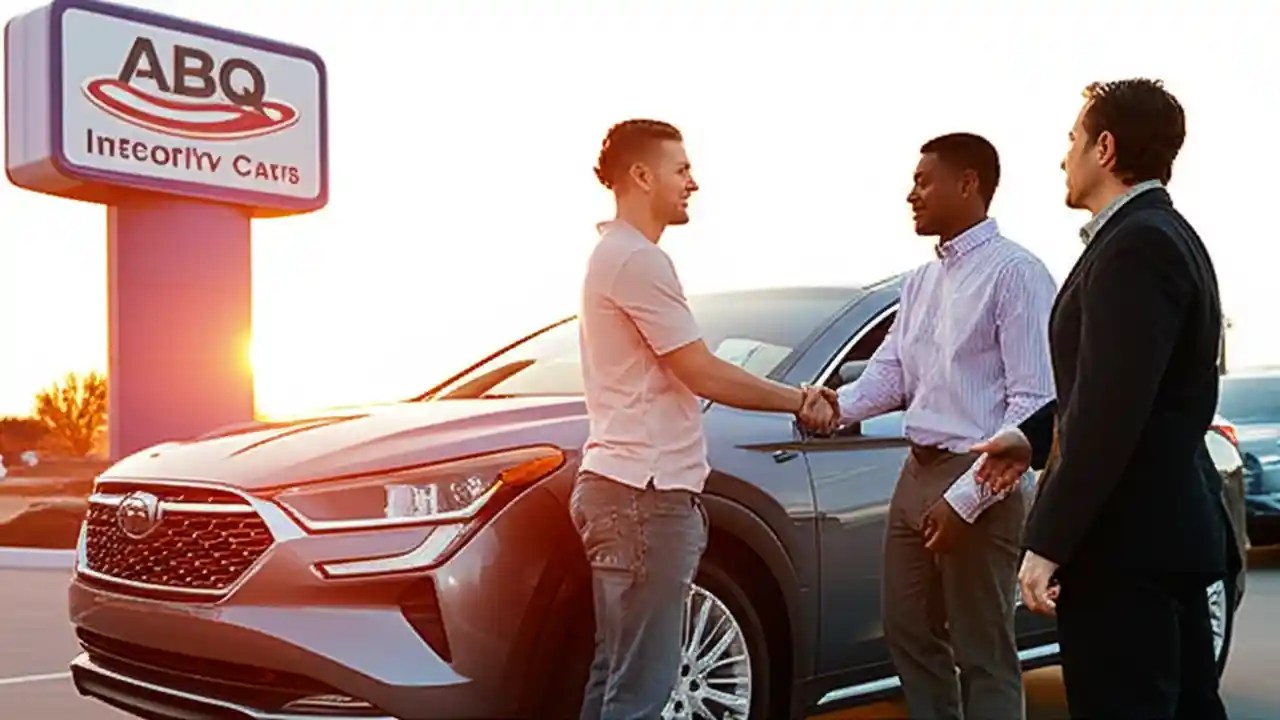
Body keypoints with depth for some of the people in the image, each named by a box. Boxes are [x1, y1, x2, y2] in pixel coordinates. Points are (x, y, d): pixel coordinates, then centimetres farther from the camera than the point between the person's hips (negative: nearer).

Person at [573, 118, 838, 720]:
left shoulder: (615, 253, 18)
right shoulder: (637, 259, -14)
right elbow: (704, 375, -14)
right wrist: (799, 400, -1)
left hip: (622, 487, 11)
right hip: (645, 494, -11)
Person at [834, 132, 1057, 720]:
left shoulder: (1015, 273, -13)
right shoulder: (920, 283, 13)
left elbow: (1034, 403, -18)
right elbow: (888, 375, 12)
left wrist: (965, 498, -20)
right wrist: (835, 406, -10)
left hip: (976, 485, -8)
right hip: (917, 474, 8)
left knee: (984, 657, 3)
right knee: (909, 636, 16)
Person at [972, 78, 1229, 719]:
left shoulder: (1135, 244, -19)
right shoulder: (1162, 235, 14)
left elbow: (1109, 412, -25)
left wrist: (1049, 542, -21)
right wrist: (1035, 437, 19)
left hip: (1124, 541, -10)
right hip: (1168, 528, 10)